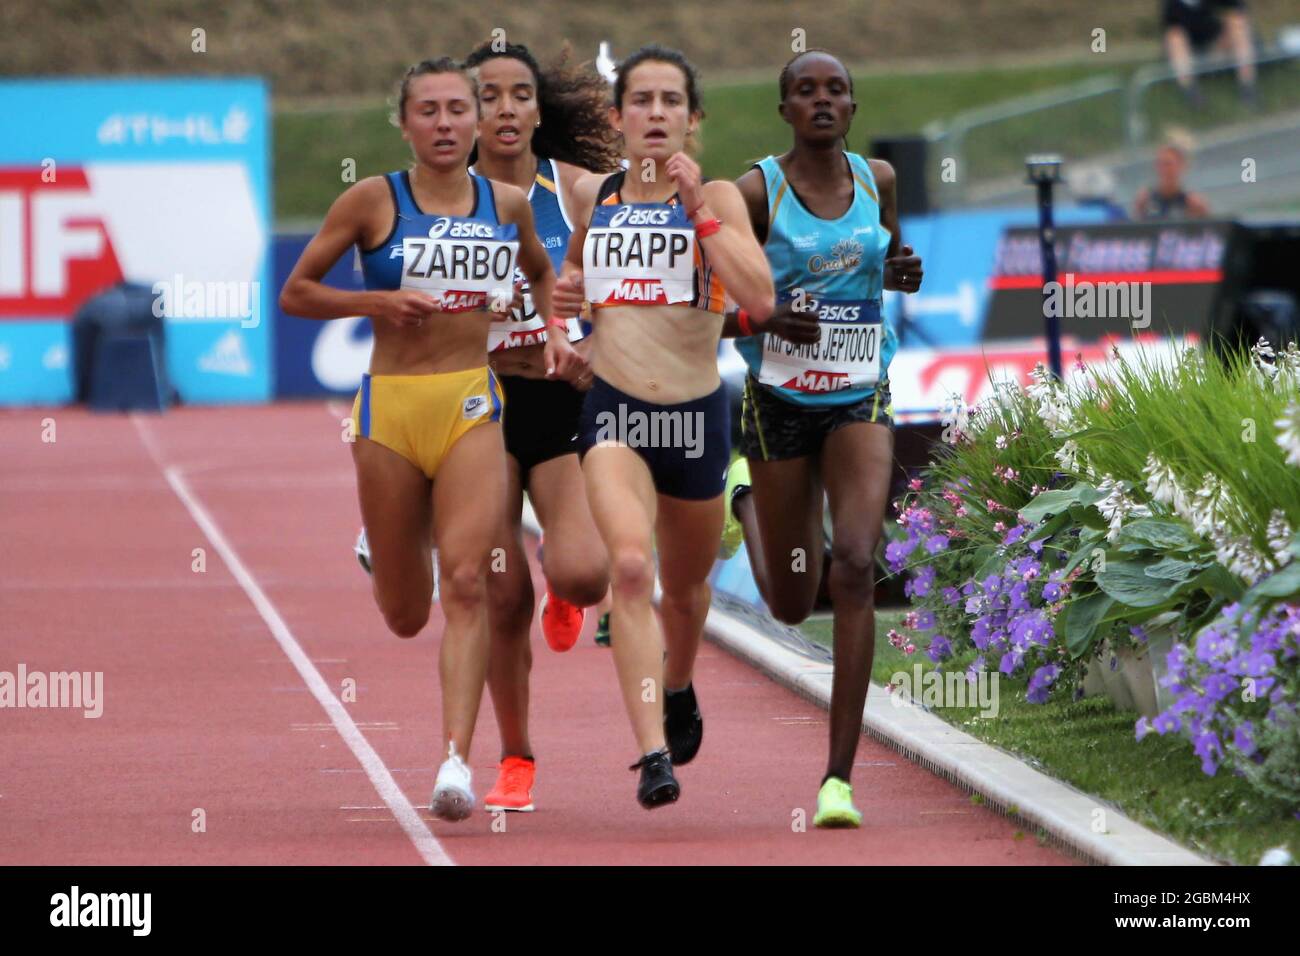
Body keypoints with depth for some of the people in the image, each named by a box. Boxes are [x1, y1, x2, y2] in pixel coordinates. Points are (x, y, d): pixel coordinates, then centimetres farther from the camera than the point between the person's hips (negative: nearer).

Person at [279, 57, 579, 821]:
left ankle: (457, 759, -24)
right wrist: (375, 302, -11)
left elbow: (542, 272, 28)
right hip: (390, 406, -1)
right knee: (405, 616, 8)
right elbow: (295, 293, 4)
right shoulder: (372, 201, -2)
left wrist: (557, 334, 11)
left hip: (473, 404, 1)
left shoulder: (508, 205, 7)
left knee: (466, 582, -18)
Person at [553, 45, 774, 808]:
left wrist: (696, 206, -21)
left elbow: (760, 300, -21)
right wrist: (567, 289, 3)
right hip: (615, 411, 0)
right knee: (630, 565, -24)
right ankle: (653, 754, -31)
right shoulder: (591, 197, 4)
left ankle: (678, 690, 54)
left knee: (686, 585, 20)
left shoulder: (717, 199, -6)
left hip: (696, 414, 0)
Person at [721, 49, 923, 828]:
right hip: (780, 402, -1)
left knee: (856, 567, -18)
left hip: (861, 398, 1)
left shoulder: (878, 178, 2)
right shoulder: (757, 191, -9)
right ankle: (745, 500, 46)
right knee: (793, 604, 9)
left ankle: (840, 777, -16)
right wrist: (766, 319, -26)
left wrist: (904, 274, -4)